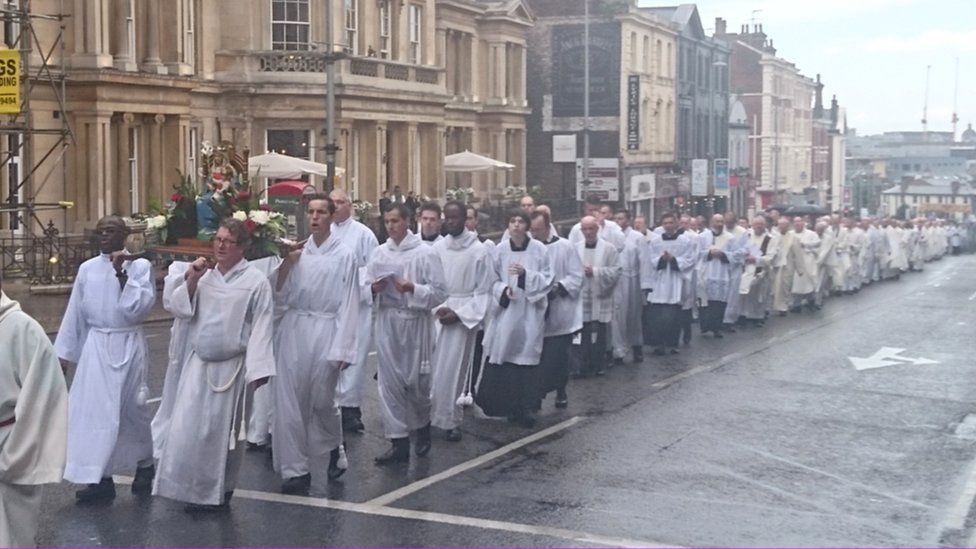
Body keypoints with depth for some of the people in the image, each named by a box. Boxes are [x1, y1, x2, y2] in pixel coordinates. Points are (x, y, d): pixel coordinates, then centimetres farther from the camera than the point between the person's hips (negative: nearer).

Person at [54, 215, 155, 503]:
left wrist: (122, 274, -19)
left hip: (128, 346, -3)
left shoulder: (140, 266, -5)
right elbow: (75, 314, 9)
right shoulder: (87, 269, 5)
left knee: (132, 408, 7)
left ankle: (144, 465, 30)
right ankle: (101, 478, 6)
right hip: (96, 346, 3)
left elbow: (140, 307, -15)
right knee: (94, 409, -1)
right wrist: (64, 353, 10)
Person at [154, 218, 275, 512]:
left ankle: (219, 493, 19)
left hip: (232, 368, -4)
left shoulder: (255, 281, -5)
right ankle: (193, 488, 15)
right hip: (199, 364, 4)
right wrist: (191, 281, -9)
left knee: (223, 430, 5)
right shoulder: (203, 276, 9)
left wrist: (257, 370, -13)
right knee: (189, 427, 0)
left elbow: (261, 328, -9)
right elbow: (179, 309, 5)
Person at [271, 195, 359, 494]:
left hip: (325, 332, -3)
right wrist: (286, 264, -7)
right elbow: (280, 295, 7)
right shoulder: (297, 253, 9)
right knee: (291, 401, -1)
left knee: (322, 400, 3)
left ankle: (335, 449, 33)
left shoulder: (344, 256, -2)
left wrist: (342, 348, -8)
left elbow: (349, 304, -3)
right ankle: (295, 469, 7)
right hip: (294, 331, 3)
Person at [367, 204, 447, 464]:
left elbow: (439, 292, -8)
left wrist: (413, 288, -21)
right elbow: (365, 285, 14)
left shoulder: (425, 253, -5)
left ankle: (422, 426, 33)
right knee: (390, 382, 2)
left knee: (416, 382, 5)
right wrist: (373, 287, -7)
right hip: (386, 323, 4)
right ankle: (399, 442, 9)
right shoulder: (379, 252, 7)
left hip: (415, 323, -3)